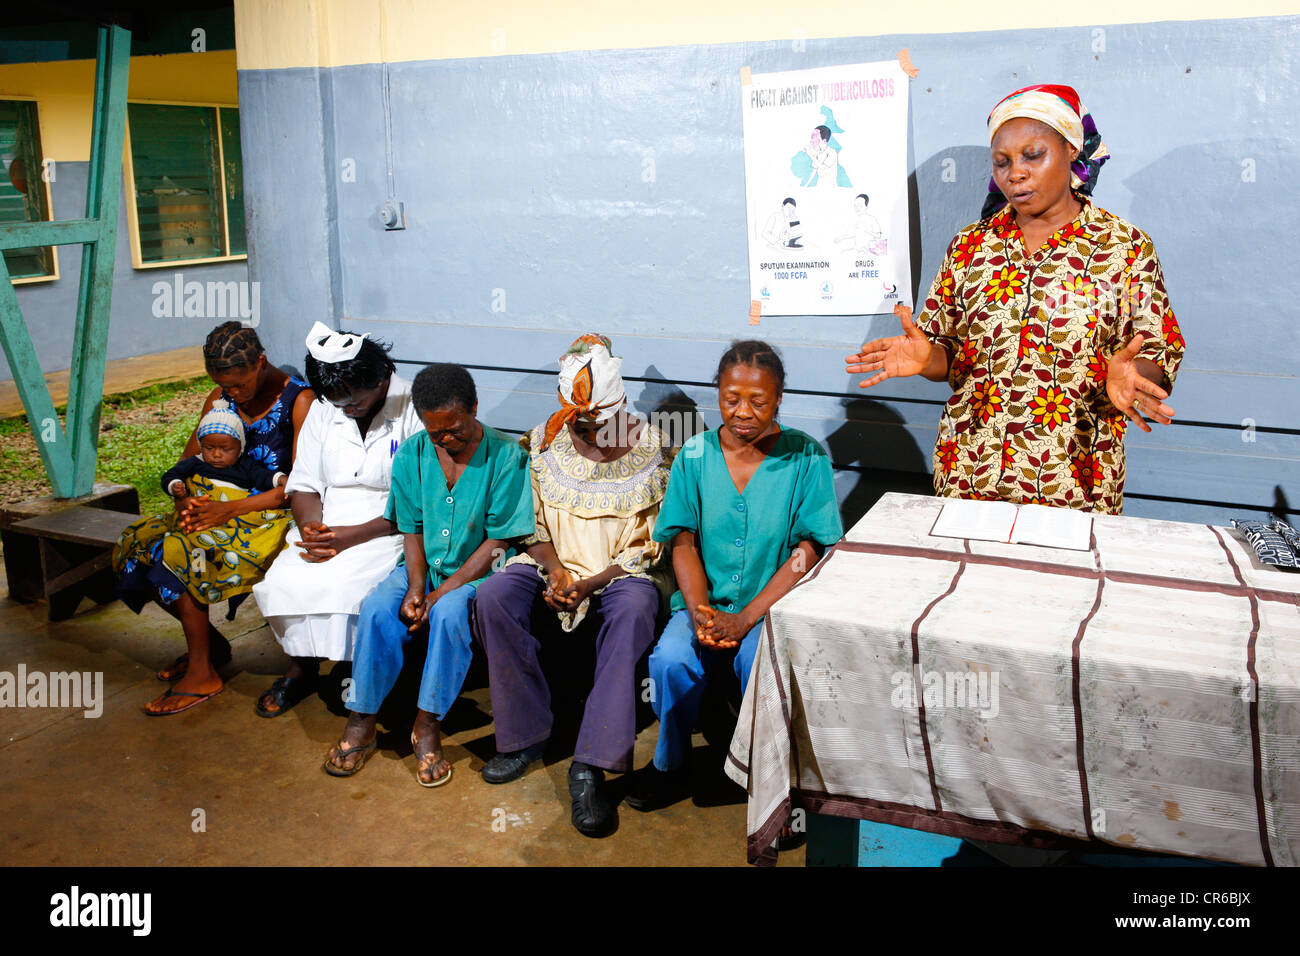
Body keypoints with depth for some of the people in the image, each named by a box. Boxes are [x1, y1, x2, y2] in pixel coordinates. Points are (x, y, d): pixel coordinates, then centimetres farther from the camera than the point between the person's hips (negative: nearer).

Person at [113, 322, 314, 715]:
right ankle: (210, 642, 7)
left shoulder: (299, 400, -11)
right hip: (221, 505, 8)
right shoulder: (219, 400, 10)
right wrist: (184, 499, -9)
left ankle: (202, 674, -11)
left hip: (274, 515, -7)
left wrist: (232, 508, -23)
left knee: (178, 553, -27)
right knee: (137, 545, -12)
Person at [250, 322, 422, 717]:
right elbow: (303, 485, 11)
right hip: (327, 526, 5)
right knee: (284, 580, -20)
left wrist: (352, 536, -21)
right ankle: (301, 666, 4)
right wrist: (311, 526, -11)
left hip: (388, 533, -5)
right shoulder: (323, 409, 7)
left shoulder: (412, 411, -12)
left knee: (342, 584, -31)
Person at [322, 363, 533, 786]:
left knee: (450, 614, -34)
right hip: (424, 565, 4)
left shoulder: (506, 456, -13)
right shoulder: (412, 455, 0)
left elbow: (498, 542, -13)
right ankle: (361, 722, -9)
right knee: (377, 608, -24)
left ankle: (428, 723, -16)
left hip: (479, 571, -3)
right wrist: (416, 588, -13)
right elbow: (412, 529, 5)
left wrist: (440, 594, -18)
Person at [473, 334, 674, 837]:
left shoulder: (650, 447, -7)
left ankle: (590, 766, -34)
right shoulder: (543, 441, 2)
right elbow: (533, 525, 7)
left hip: (623, 570, -3)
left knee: (632, 610, -38)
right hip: (555, 564, 3)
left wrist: (593, 583, -19)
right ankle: (524, 734, -11)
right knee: (493, 597, -26)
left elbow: (652, 543, -7)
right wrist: (555, 570, -13)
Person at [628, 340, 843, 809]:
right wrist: (700, 611, -16)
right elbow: (683, 542, 3)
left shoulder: (806, 457, -4)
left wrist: (744, 619, -17)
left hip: (775, 605, -2)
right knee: (670, 659, -27)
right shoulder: (695, 454, 3)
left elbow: (808, 551, -8)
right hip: (705, 602, 2)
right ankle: (669, 764, 2)